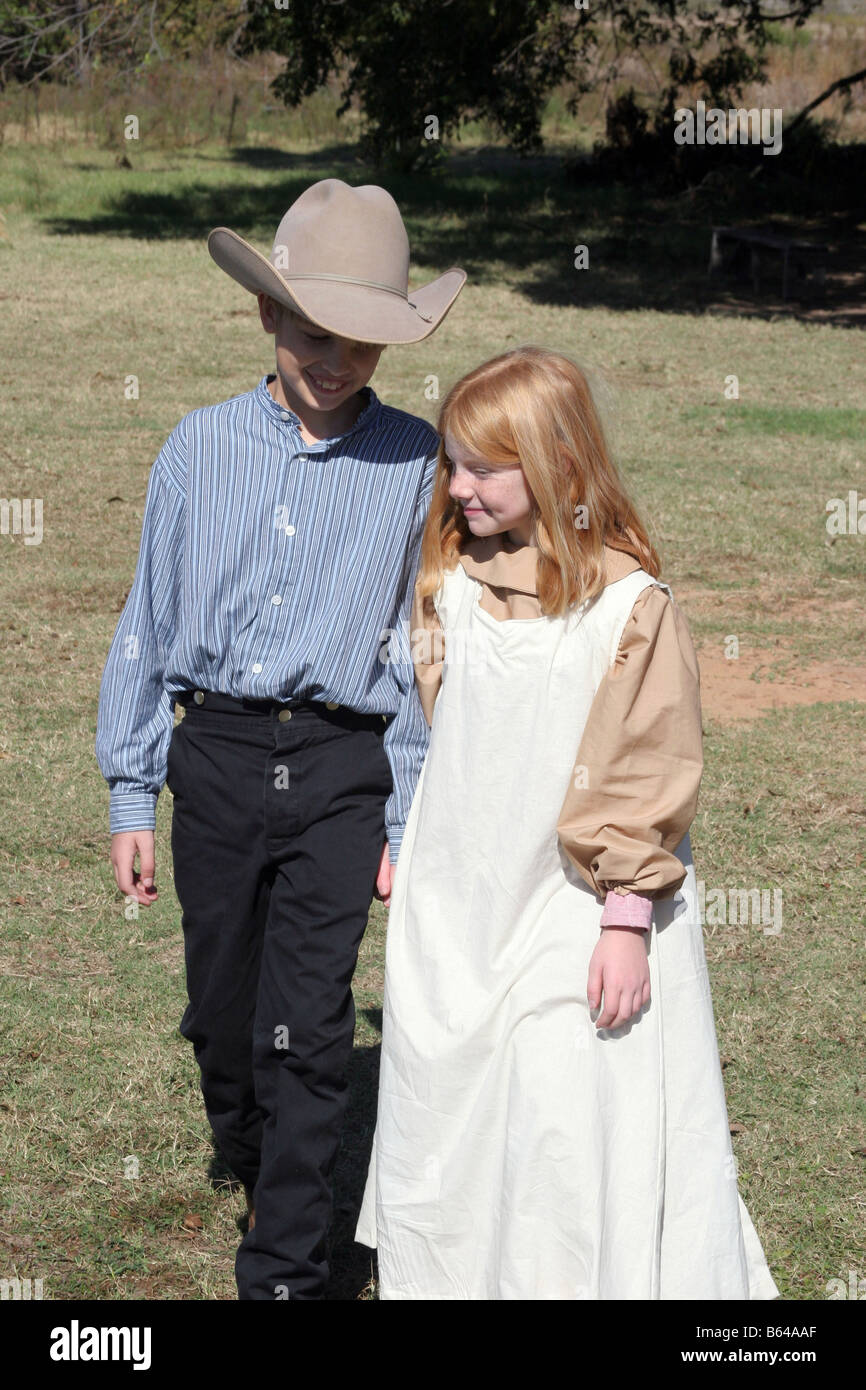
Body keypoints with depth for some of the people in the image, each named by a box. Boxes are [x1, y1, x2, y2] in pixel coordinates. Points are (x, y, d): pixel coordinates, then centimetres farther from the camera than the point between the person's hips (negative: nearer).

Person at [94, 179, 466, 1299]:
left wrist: (409, 820, 0)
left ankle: (284, 1271, 2)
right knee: (220, 1019, 12)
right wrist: (131, 797, 7)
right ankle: (258, 1176, 41)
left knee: (305, 1031, -7)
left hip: (342, 766, -2)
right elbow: (148, 624, 9)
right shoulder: (201, 448, 4)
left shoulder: (415, 462, -1)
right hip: (215, 756, 2)